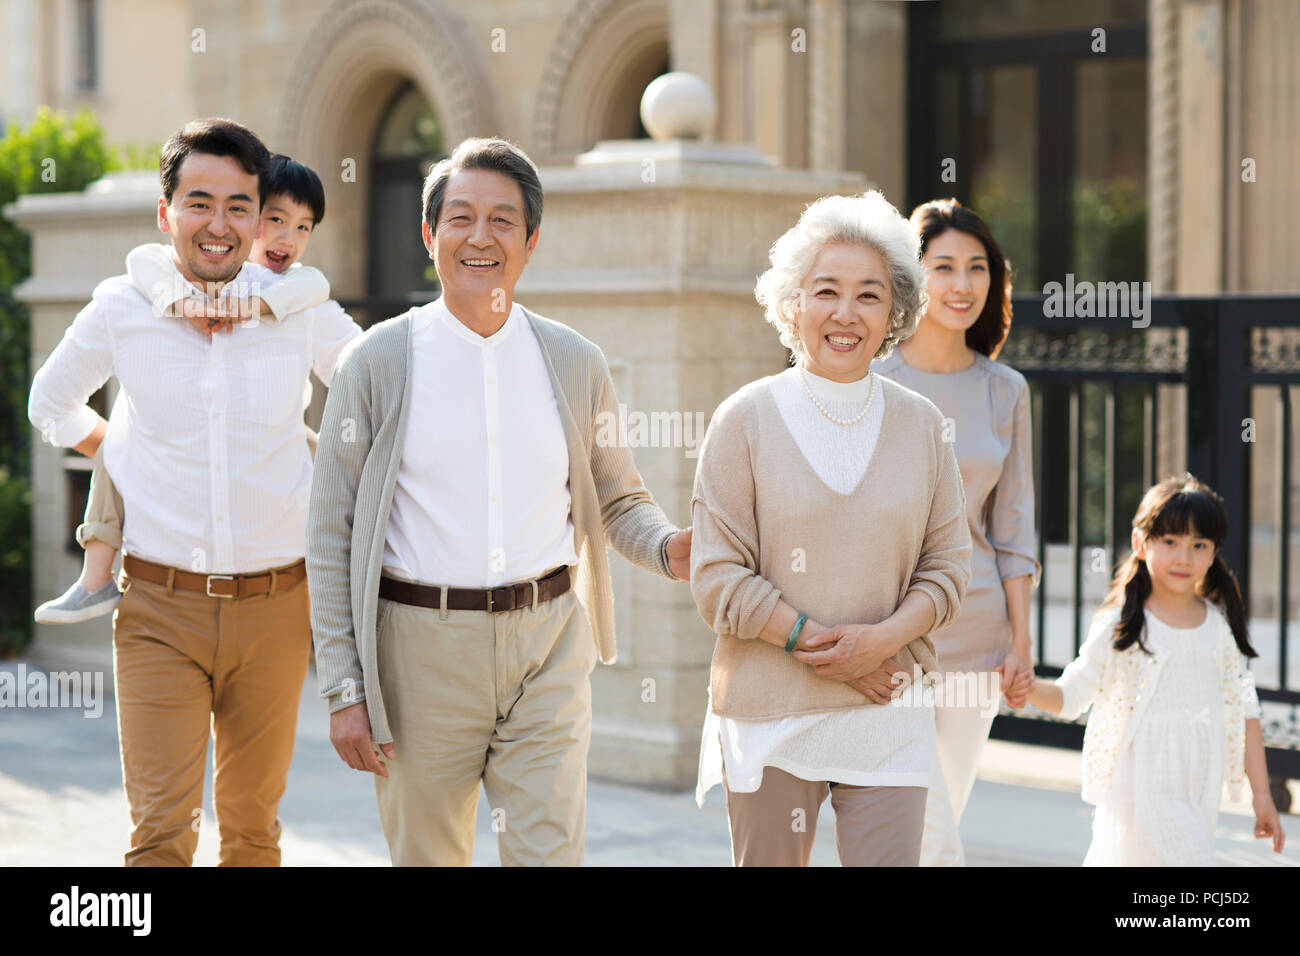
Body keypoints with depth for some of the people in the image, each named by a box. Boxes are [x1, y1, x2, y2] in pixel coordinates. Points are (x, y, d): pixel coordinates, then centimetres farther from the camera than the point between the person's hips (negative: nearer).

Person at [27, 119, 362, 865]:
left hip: (275, 605, 1)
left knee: (254, 825, 12)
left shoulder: (303, 312, -2)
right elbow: (51, 403, 19)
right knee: (161, 831, -8)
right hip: (160, 607, -1)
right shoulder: (122, 311, -1)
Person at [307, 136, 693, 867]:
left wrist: (667, 546, -8)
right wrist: (343, 688, -5)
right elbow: (332, 538, 1)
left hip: (547, 648, 1)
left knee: (550, 853, -6)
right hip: (421, 648, -1)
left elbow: (619, 499, 17)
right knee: (427, 855, 8)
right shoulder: (378, 363, 1)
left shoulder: (576, 364, 7)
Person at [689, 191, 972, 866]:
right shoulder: (746, 420, -3)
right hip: (769, 710, -2)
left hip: (889, 716, 2)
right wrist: (812, 639, -14)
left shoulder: (920, 425, 6)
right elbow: (718, 577, -4)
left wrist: (885, 637, -10)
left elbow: (947, 565, 8)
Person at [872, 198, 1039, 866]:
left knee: (936, 830, 9)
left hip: (975, 631, 4)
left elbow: (1012, 528, 11)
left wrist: (1021, 637, 6)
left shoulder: (1006, 391, 8)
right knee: (934, 842, -11)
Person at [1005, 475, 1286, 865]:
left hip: (1199, 795, 4)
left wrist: (1262, 794, 10)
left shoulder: (1221, 627, 6)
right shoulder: (1120, 626, -5)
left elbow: (1242, 713, 10)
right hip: (1144, 793, -4)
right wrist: (1031, 690, -25)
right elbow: (1073, 694, -3)